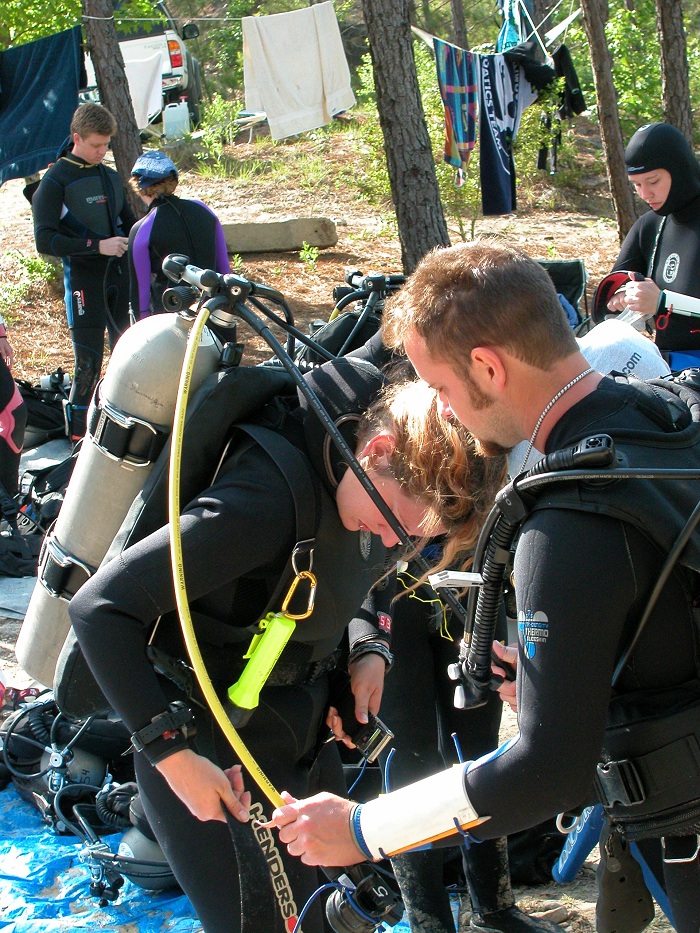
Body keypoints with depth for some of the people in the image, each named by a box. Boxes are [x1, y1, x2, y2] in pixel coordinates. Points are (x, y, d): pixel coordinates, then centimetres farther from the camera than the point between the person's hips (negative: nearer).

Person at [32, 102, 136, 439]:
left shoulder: (111, 177, 14)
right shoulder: (55, 181, -7)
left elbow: (128, 222, 27)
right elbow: (45, 240, -14)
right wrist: (97, 245, -20)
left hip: (120, 275, 6)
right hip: (84, 281, -6)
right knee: (88, 365, -7)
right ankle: (78, 436, 3)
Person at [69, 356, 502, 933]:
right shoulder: (266, 502, -32)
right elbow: (99, 608, -32)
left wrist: (371, 647, -1)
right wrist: (173, 753, -31)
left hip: (304, 732, 8)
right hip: (216, 754, -8)